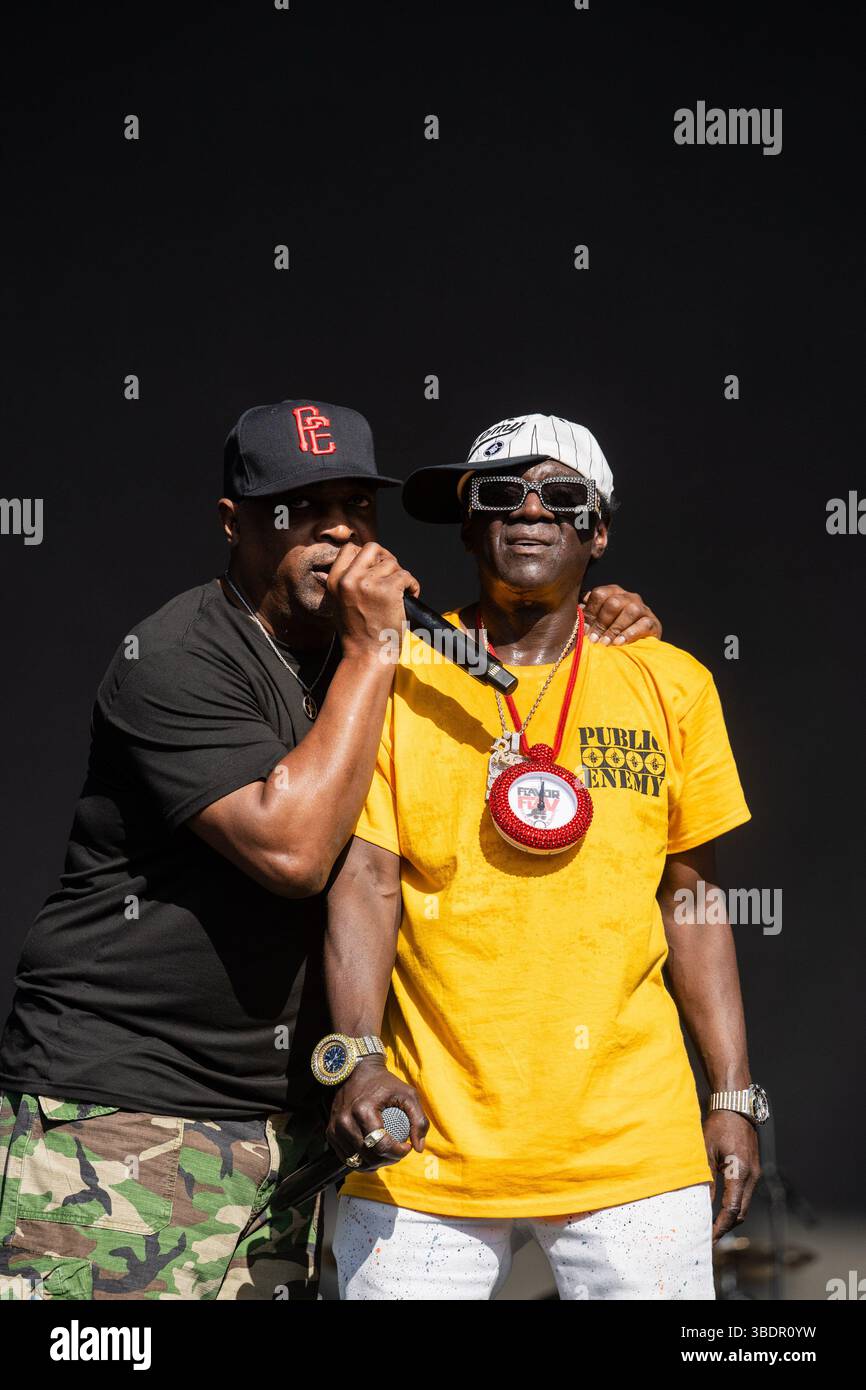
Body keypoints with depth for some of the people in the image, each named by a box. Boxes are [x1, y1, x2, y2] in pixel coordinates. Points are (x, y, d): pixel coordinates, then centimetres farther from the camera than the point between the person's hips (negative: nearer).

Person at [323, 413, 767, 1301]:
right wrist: (356, 1061, -18)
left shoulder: (669, 687, 8)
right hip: (425, 1136, -1)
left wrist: (733, 1096, 7)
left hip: (631, 1143, 2)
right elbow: (362, 878, -5)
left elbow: (688, 896, 11)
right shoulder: (393, 673, 2)